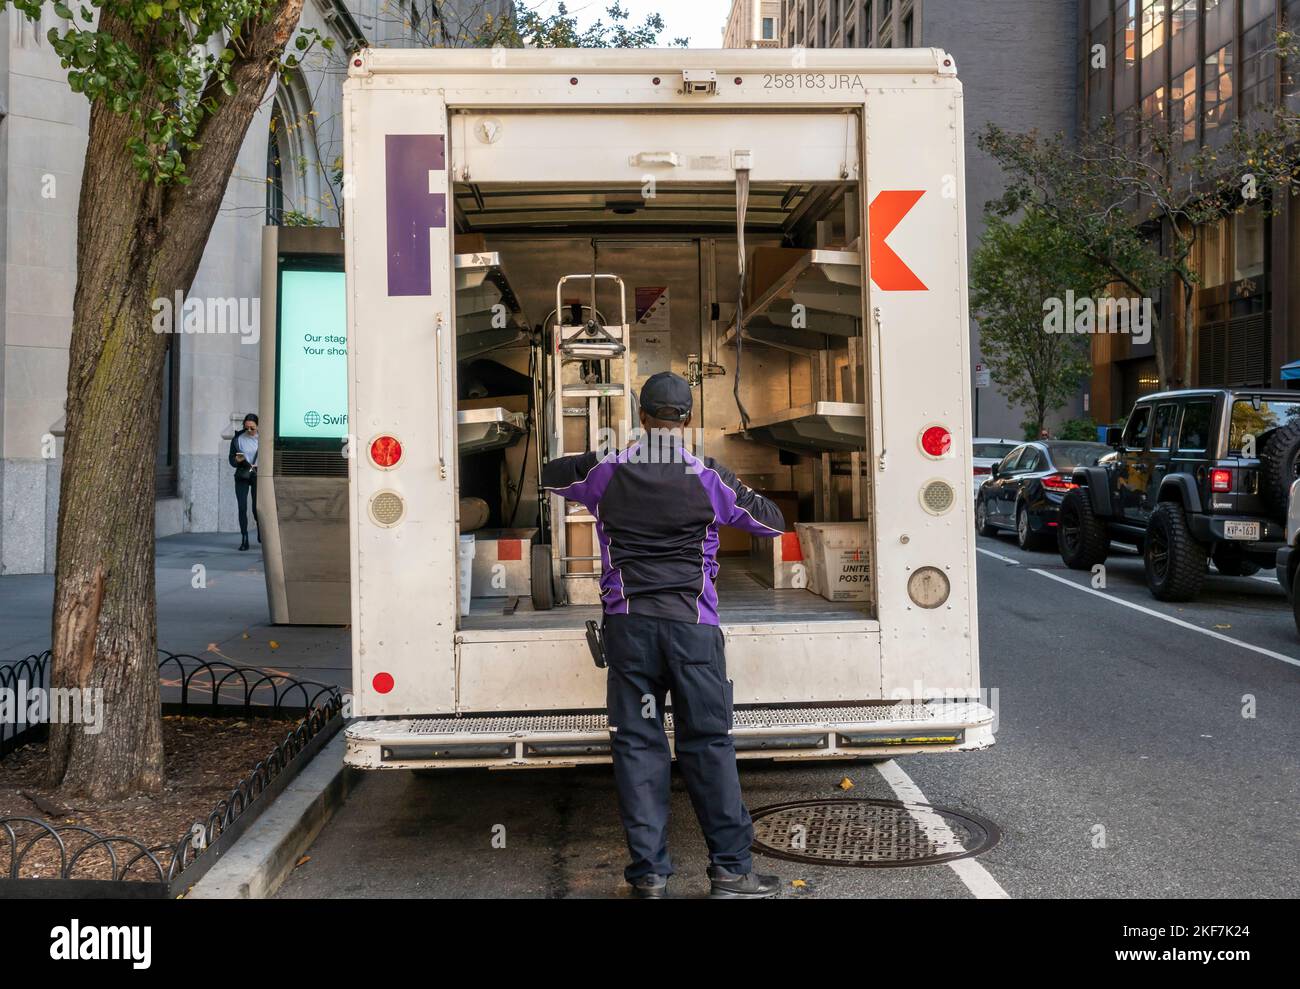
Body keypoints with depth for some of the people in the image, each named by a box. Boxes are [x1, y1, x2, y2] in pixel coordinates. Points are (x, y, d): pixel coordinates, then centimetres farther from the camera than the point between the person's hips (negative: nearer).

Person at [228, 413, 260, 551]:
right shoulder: (237, 439, 1)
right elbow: (232, 461, 5)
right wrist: (237, 460, -17)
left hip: (258, 475, -1)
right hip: (242, 476, 1)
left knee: (257, 507, -4)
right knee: (242, 508, -6)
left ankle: (261, 534, 24)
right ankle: (244, 540, 0)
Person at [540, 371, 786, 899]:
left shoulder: (605, 471, 1)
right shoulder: (709, 478, -3)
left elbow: (547, 474, 22)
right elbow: (774, 522, 8)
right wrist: (737, 492, 25)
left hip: (628, 625, 1)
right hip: (692, 627, -1)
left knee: (637, 744, 6)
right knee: (708, 744, 3)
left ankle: (649, 871, 9)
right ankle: (731, 870, 6)